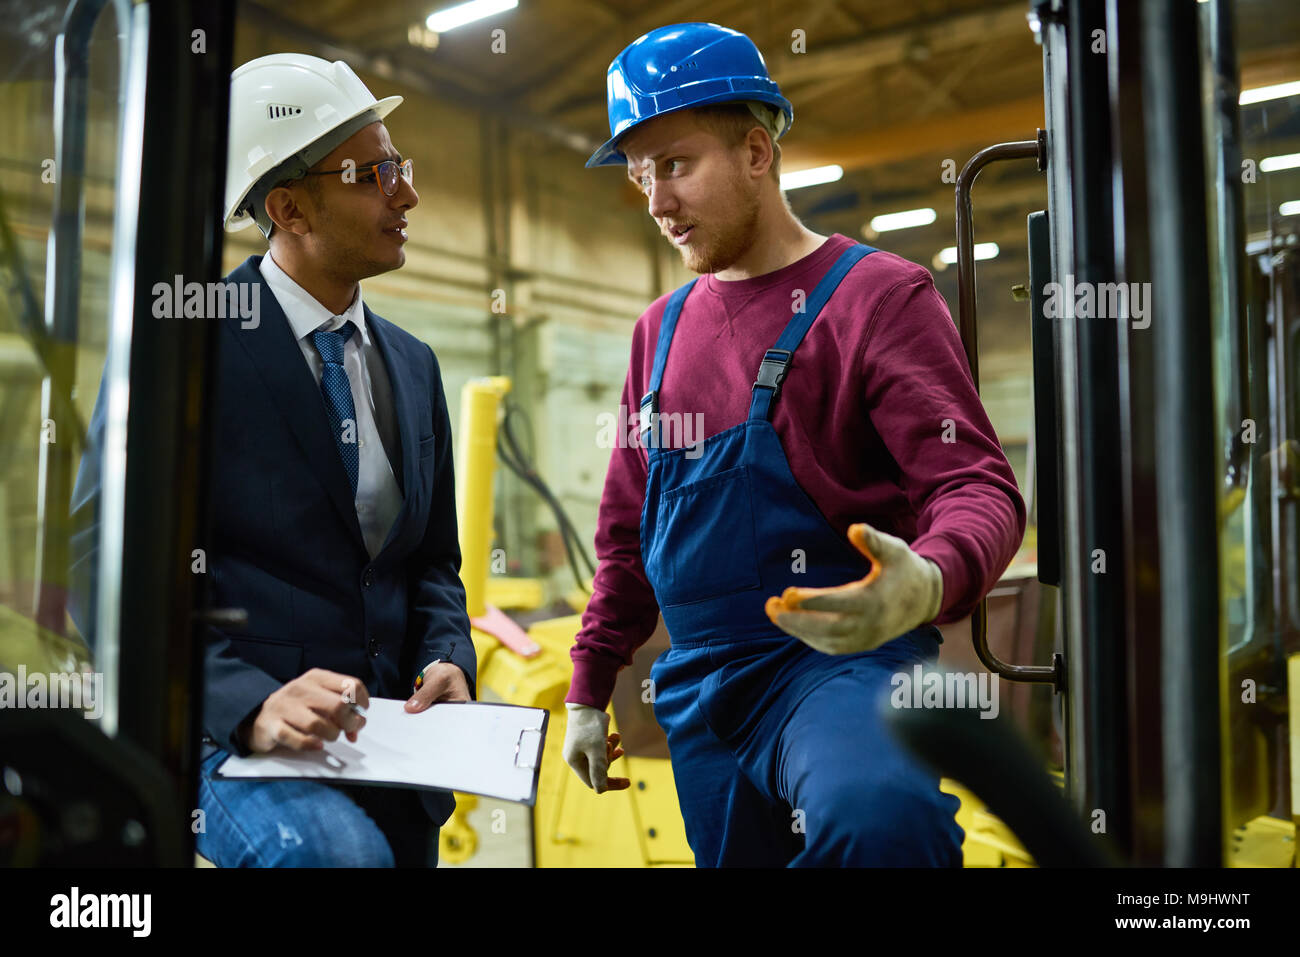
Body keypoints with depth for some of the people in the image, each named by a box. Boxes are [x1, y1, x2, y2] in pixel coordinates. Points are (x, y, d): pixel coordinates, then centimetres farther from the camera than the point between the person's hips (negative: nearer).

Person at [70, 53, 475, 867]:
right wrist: (248, 702, -25)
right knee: (339, 849, -31)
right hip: (226, 738, -6)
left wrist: (447, 660, -3)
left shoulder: (413, 365, 13)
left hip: (385, 743, 6)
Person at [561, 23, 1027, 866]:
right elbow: (628, 533, 21)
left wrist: (929, 582, -35)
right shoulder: (663, 329, 16)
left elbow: (978, 487, -13)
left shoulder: (876, 293, -4)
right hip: (698, 691, 7)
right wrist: (590, 691, 19)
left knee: (878, 820, -37)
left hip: (840, 659, -6)